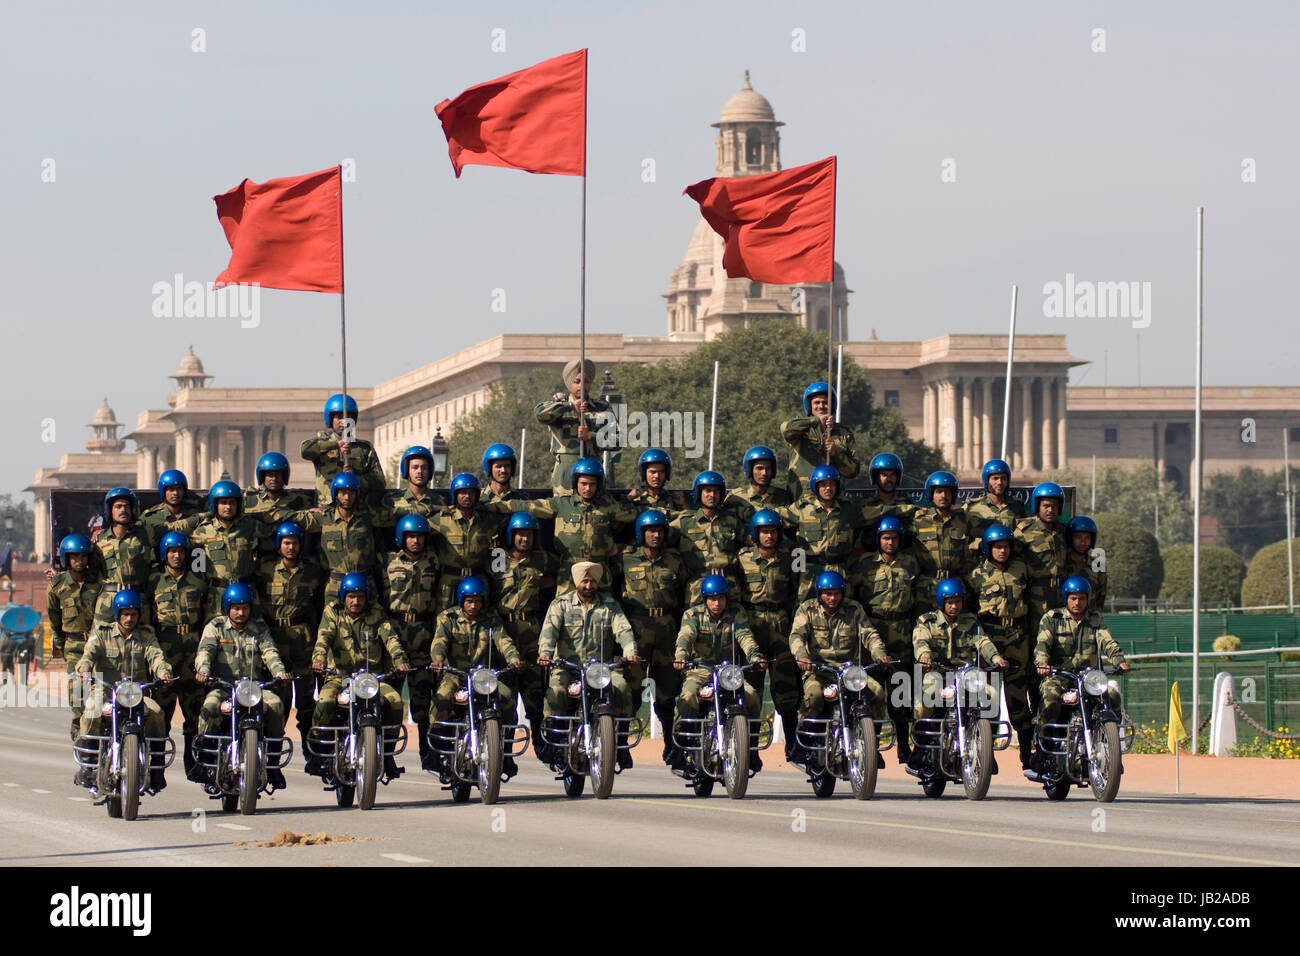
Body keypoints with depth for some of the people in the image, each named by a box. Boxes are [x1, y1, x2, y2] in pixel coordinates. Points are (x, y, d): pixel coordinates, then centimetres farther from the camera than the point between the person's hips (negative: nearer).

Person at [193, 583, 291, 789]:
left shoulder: (259, 628, 14)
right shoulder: (215, 627, 9)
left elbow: (269, 652, 0)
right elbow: (205, 650, -7)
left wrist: (279, 672, -22)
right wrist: (203, 670, -30)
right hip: (222, 685, -1)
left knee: (275, 704, -28)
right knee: (210, 705, -34)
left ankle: (273, 763, -20)